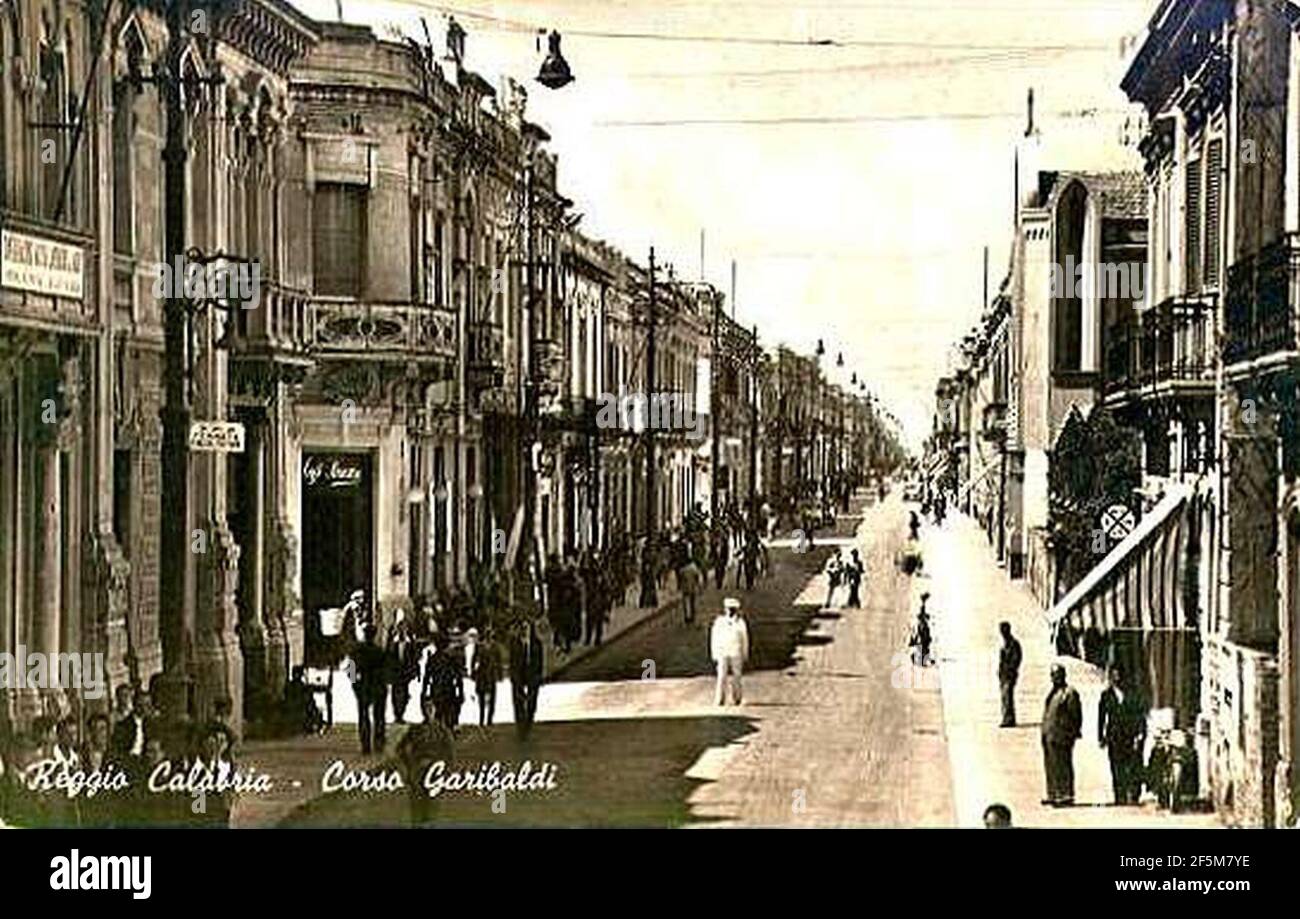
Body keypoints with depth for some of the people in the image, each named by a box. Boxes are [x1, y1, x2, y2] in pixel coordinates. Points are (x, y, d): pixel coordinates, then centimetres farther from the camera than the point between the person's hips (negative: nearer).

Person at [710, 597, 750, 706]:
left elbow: (745, 640, 9)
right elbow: (714, 639, 7)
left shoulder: (740, 623, 4)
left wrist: (745, 656, 9)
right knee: (722, 677, -8)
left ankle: (737, 697, 14)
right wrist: (715, 655, 3)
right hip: (722, 653, 0)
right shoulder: (719, 622, 3)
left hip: (736, 653, 0)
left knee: (736, 677, 0)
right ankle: (721, 700, -8)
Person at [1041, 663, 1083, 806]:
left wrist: (1073, 734, -15)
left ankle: (1066, 795, -4)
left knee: (1062, 765, -7)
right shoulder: (1053, 692, 18)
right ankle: (1053, 794, 17)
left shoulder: (1070, 693, -8)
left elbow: (1075, 715, -11)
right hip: (1049, 735, 9)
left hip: (1062, 735, -9)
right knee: (1050, 765, 11)